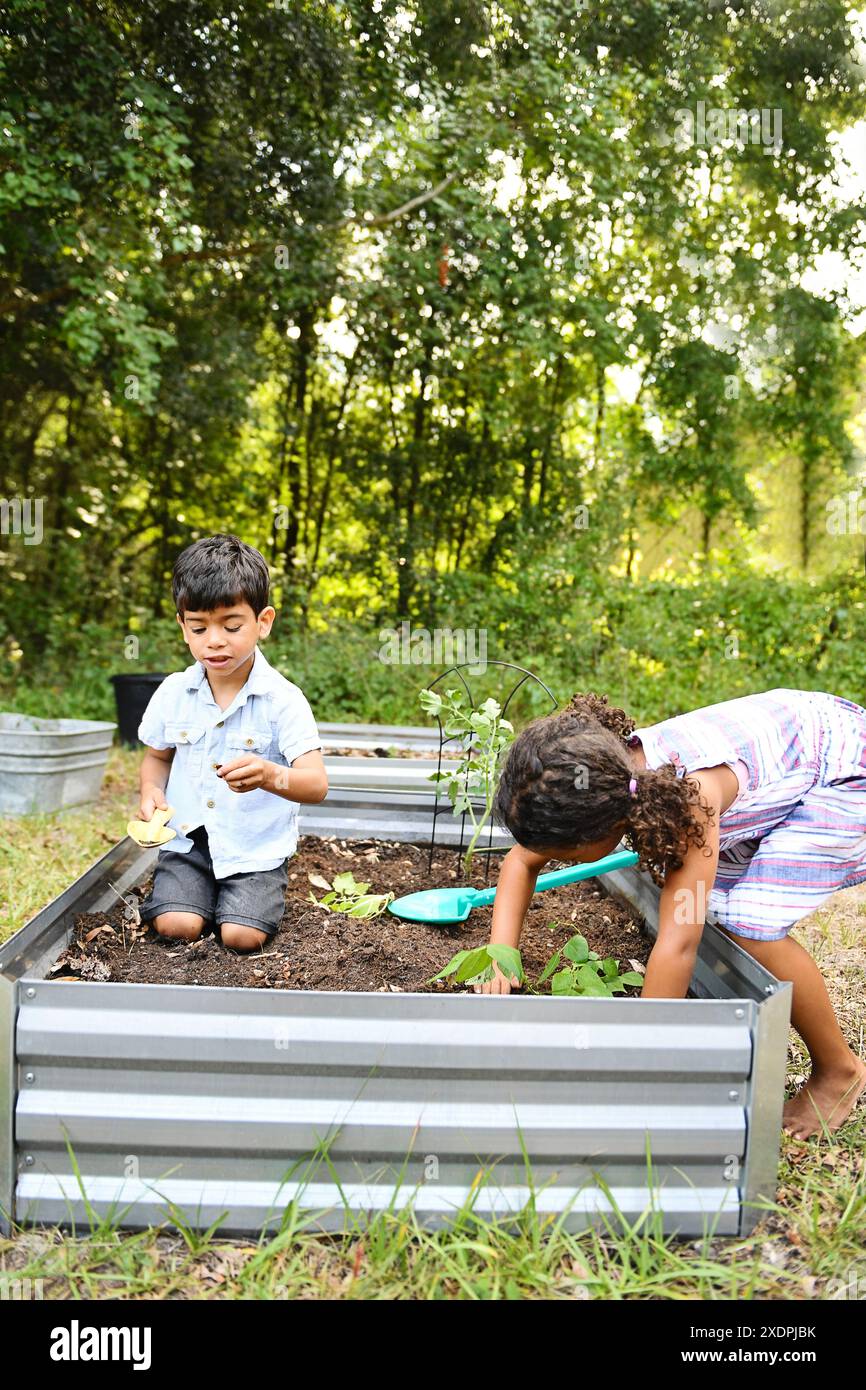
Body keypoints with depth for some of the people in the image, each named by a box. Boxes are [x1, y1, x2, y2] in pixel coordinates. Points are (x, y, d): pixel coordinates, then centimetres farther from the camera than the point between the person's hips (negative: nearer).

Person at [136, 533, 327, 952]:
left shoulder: (282, 699, -14)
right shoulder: (173, 693, -2)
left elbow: (316, 784, -21)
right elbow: (157, 757, 16)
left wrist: (269, 775, -43)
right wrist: (151, 790, -7)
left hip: (256, 847, -2)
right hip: (187, 838, 3)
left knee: (243, 936, -19)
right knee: (176, 926, -18)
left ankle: (253, 889, 13)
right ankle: (190, 885, 14)